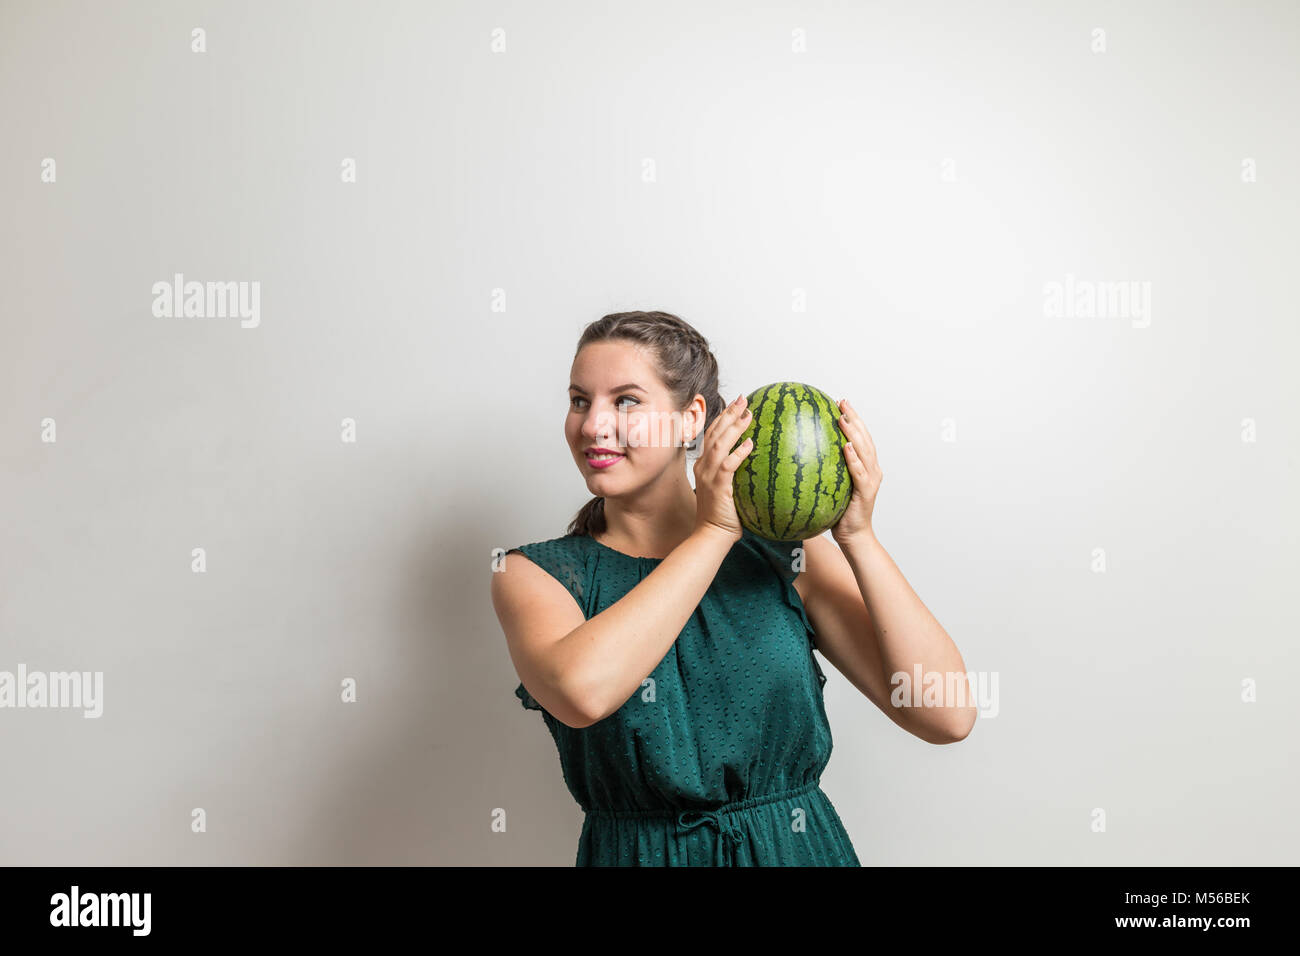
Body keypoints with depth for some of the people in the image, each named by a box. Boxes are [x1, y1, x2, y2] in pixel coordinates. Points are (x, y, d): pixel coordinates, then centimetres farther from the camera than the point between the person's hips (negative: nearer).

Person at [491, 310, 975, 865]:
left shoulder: (785, 554, -3)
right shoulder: (533, 573, -5)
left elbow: (948, 717, -10)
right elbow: (581, 691, -28)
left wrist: (857, 537, -17)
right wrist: (714, 532, -21)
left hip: (798, 849, 1)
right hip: (636, 853, 0)